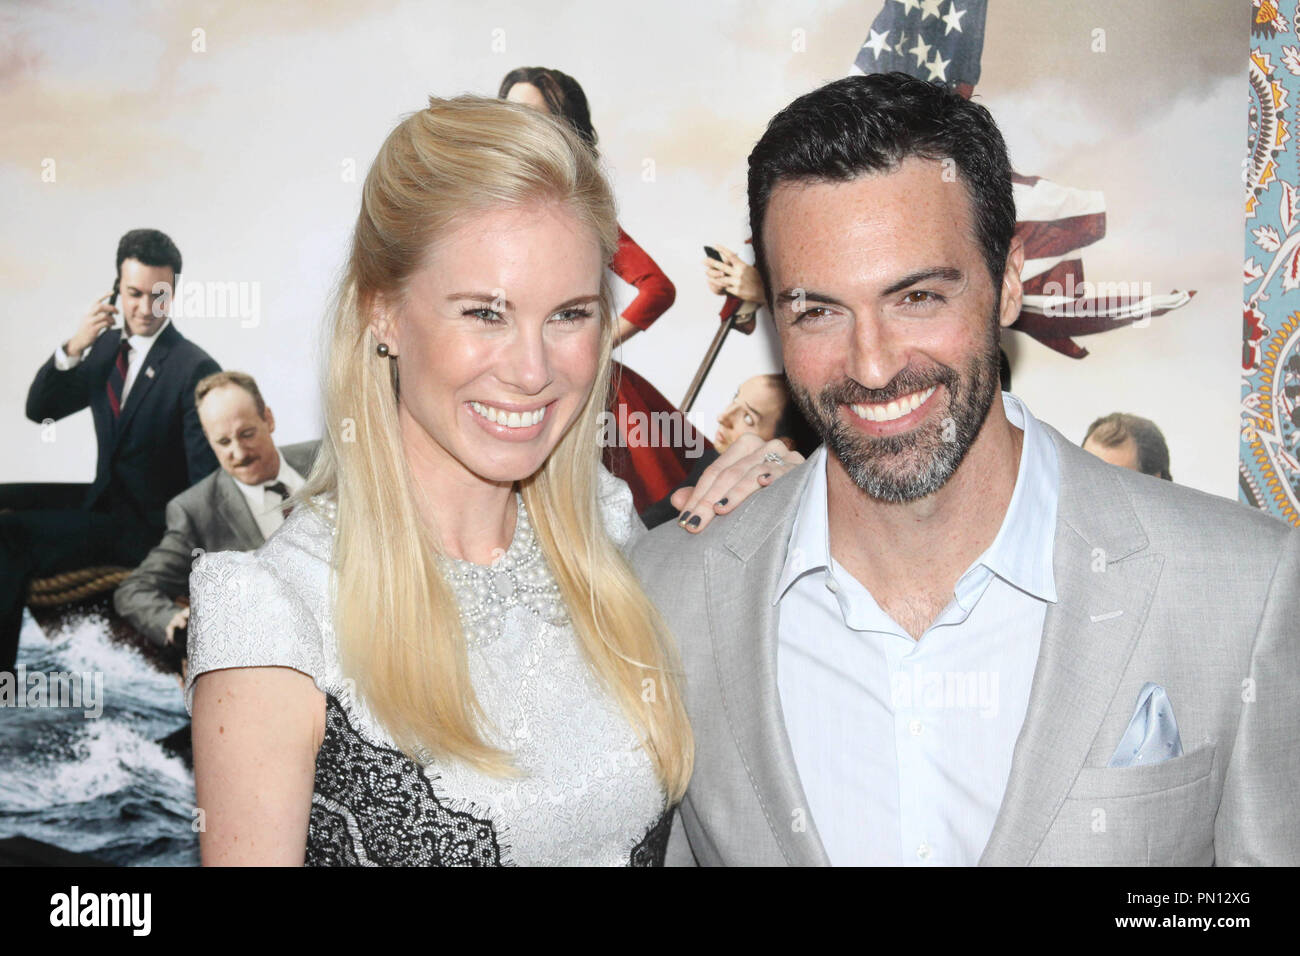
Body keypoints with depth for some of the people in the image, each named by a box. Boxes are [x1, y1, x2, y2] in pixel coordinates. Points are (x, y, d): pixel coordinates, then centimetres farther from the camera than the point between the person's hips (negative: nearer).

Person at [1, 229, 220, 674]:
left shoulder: (195, 368, -16)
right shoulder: (107, 346, 6)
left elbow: (205, 482, -17)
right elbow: (39, 410, 8)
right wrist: (73, 347, -9)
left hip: (147, 528, -8)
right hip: (101, 503, 8)